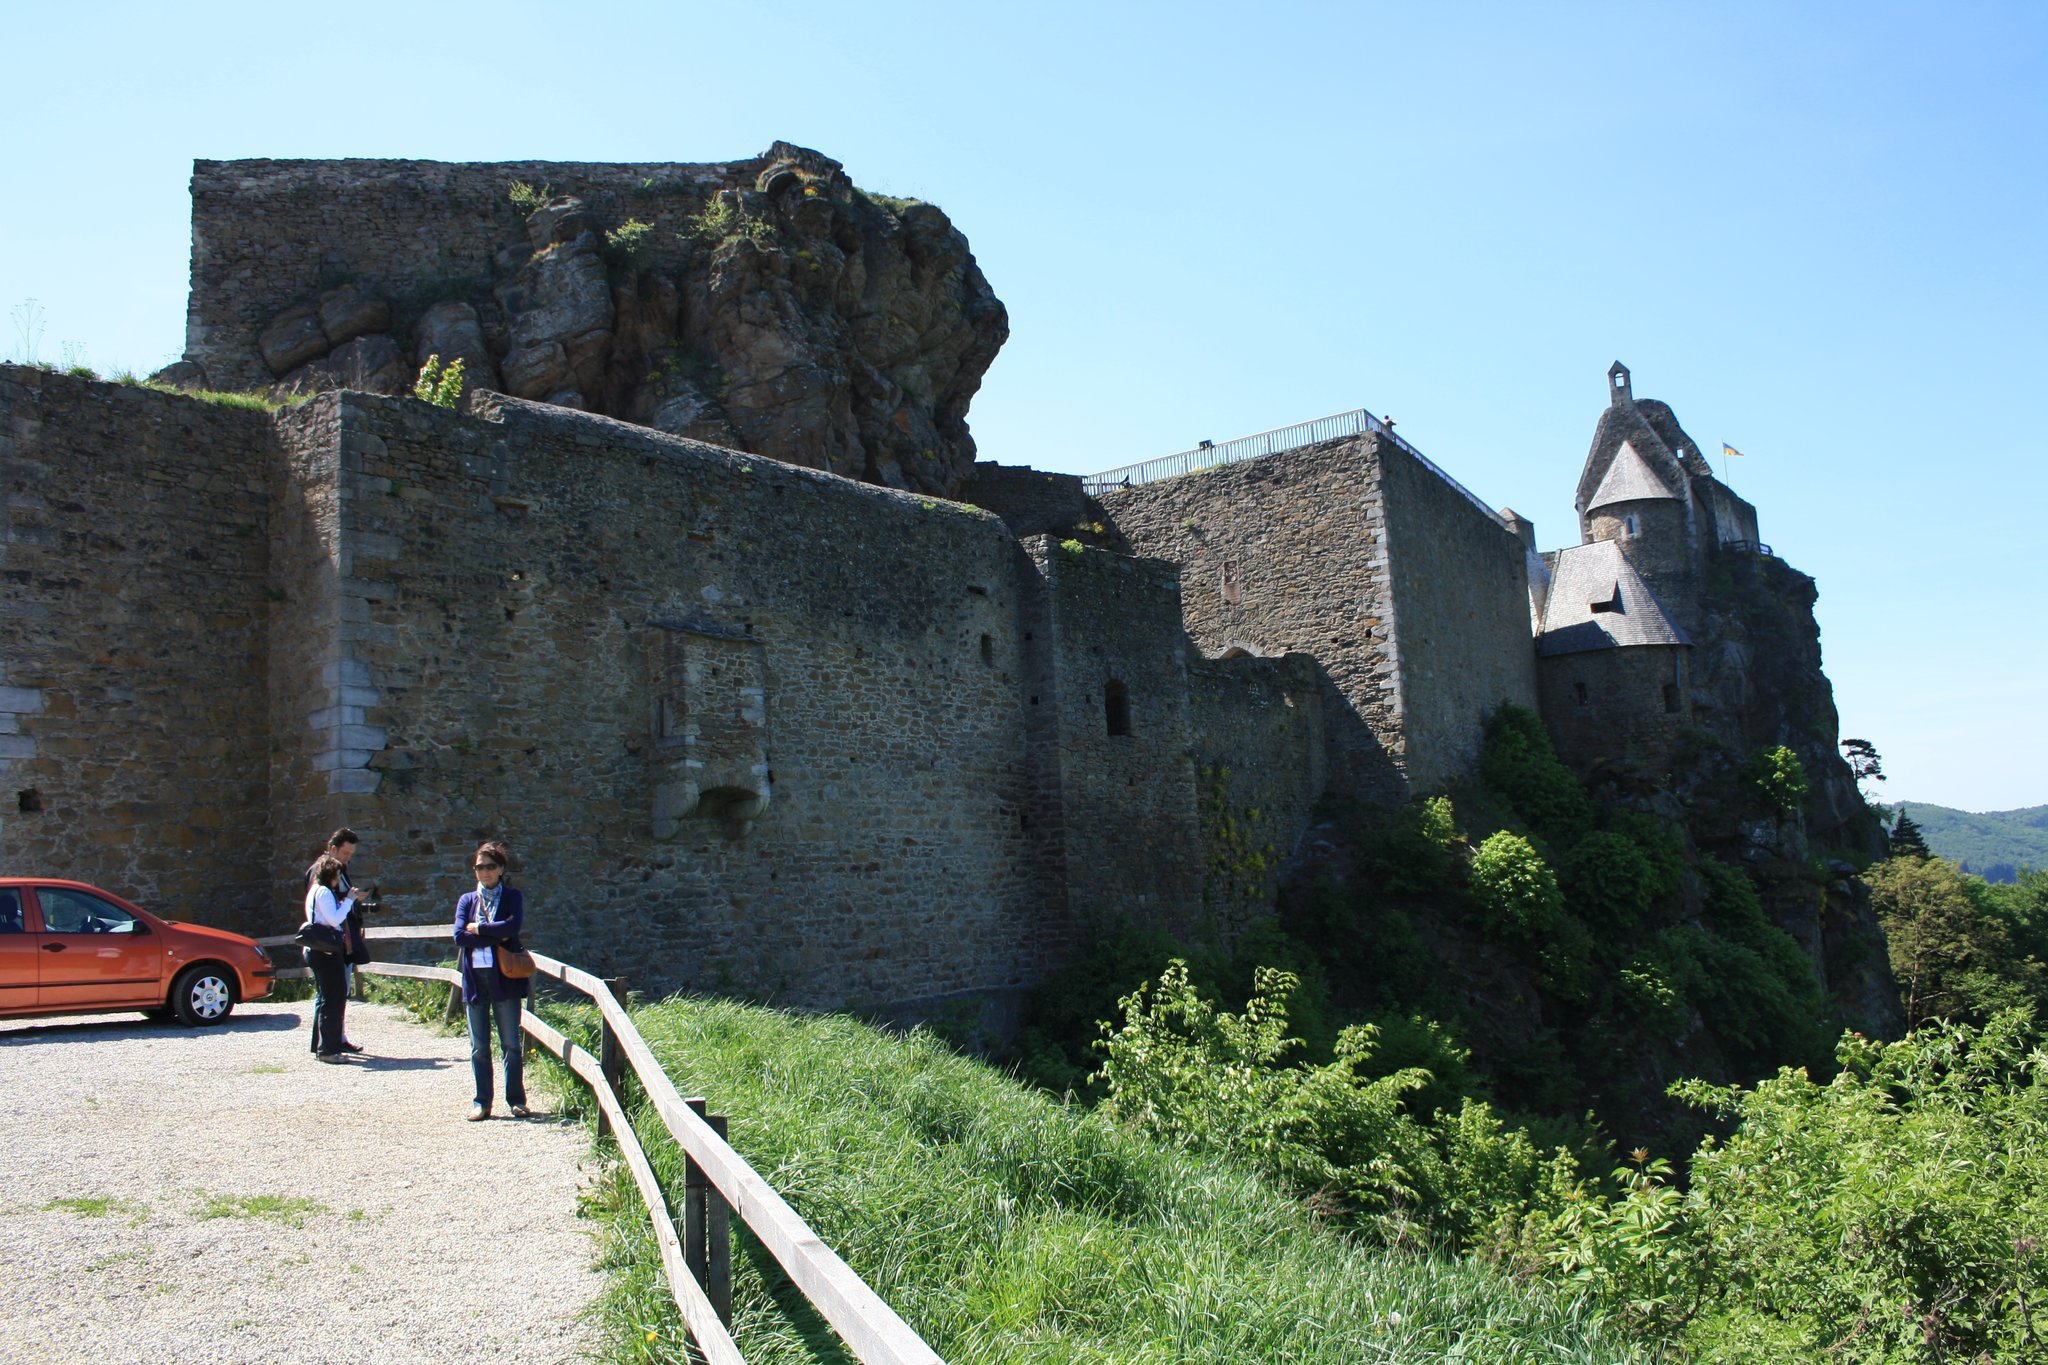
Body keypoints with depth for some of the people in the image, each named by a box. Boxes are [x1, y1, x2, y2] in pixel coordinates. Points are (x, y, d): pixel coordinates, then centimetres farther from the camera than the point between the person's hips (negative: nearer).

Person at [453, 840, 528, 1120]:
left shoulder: (513, 897, 5)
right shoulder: (467, 900, 12)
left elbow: (513, 926, -15)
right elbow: (459, 936, -2)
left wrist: (477, 928, -7)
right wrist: (496, 936, -9)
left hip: (505, 978, -3)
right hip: (475, 978, 3)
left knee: (511, 1044, 2)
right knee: (479, 1047, 7)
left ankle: (516, 1100, 10)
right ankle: (481, 1102, 14)